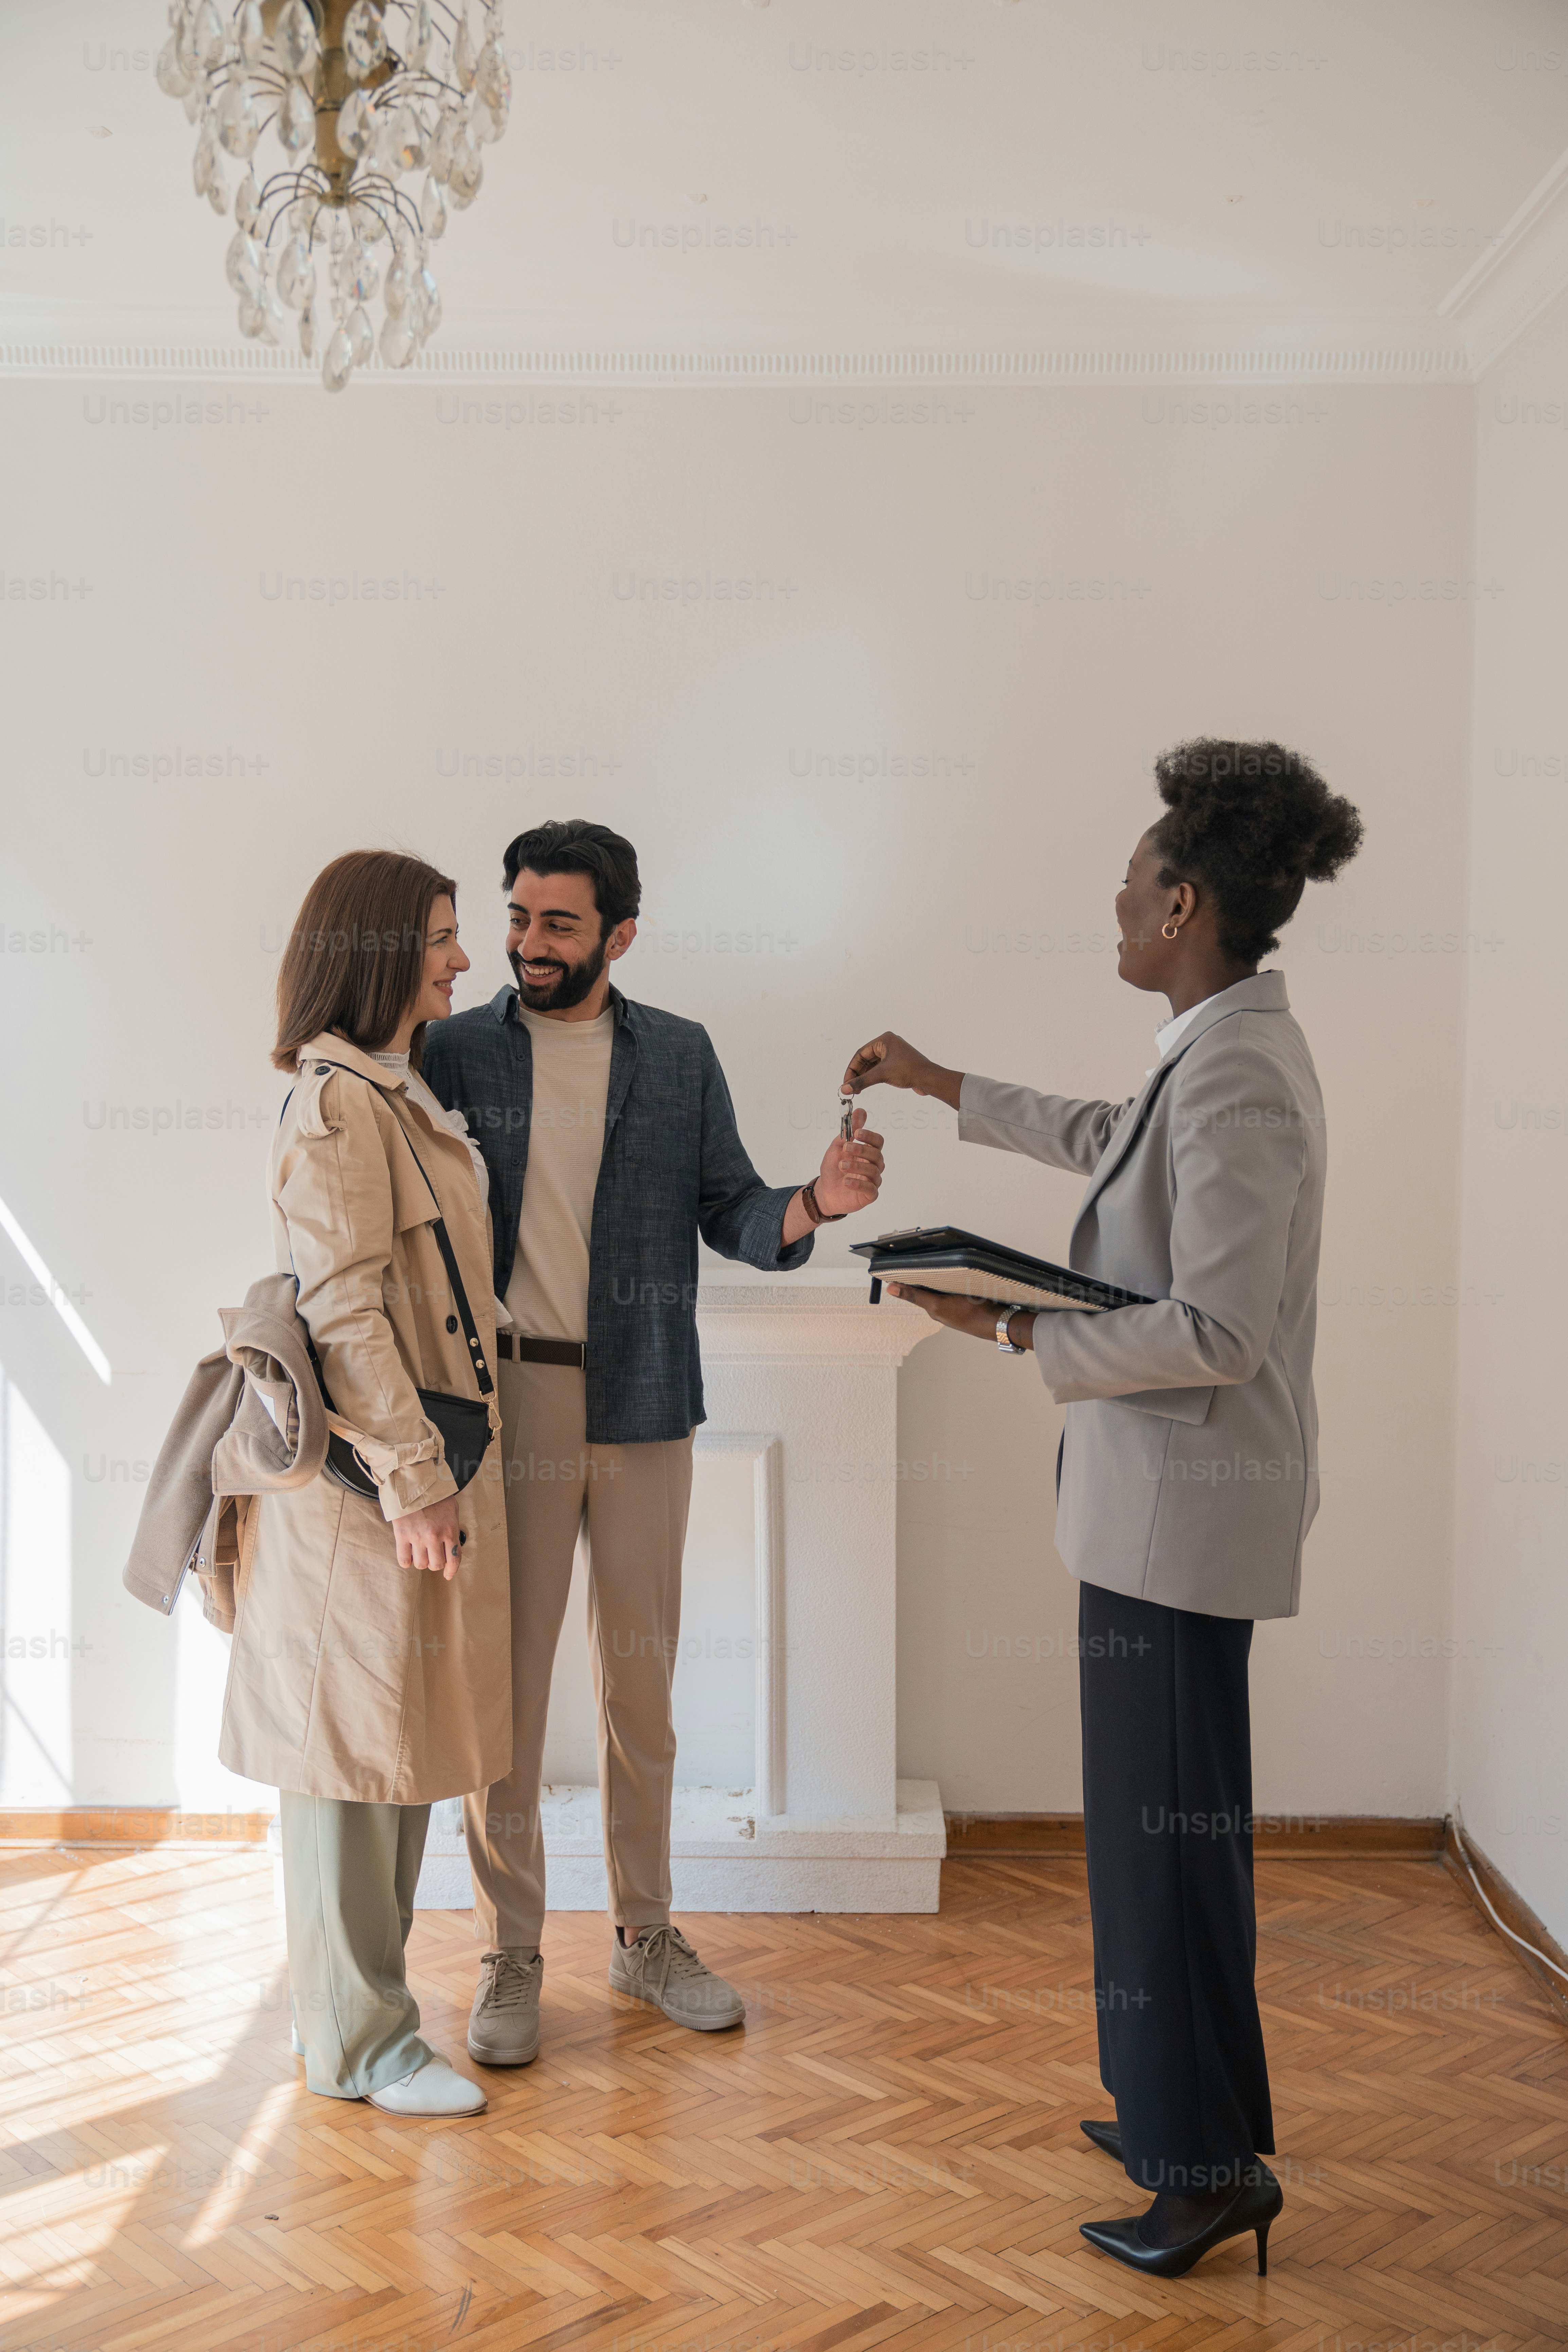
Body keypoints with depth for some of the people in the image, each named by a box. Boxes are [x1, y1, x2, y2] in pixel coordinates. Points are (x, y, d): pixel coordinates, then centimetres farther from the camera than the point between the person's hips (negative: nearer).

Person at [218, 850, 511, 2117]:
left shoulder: (401, 1090, 15)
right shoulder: (337, 1103, -16)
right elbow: (344, 1308, -20)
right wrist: (413, 1476, -20)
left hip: (426, 1455, 10)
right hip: (367, 1474, -10)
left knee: (402, 1740, 16)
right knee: (356, 1743, 2)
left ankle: (367, 2001, 29)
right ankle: (360, 2040, 14)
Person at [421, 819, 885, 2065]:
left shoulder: (679, 1055, 7)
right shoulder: (457, 1052, 1)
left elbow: (729, 1213, 6)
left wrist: (814, 1205, -14)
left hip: (644, 1407, 2)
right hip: (505, 1401, -2)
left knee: (641, 1683, 11)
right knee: (506, 1685, 3)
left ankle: (647, 1937, 26)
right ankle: (510, 1960, 17)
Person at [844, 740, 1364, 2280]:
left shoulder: (1233, 1076, -21)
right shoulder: (1216, 1053, 11)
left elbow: (1218, 1334, -25)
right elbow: (1100, 1140, 32)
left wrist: (1014, 1330, -20)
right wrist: (940, 1083, 39)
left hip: (1184, 1501, -10)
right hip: (1160, 1498, 10)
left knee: (1171, 1825, 0)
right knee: (1161, 1814, 18)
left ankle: (1214, 2166, 14)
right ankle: (1184, 2114, 33)